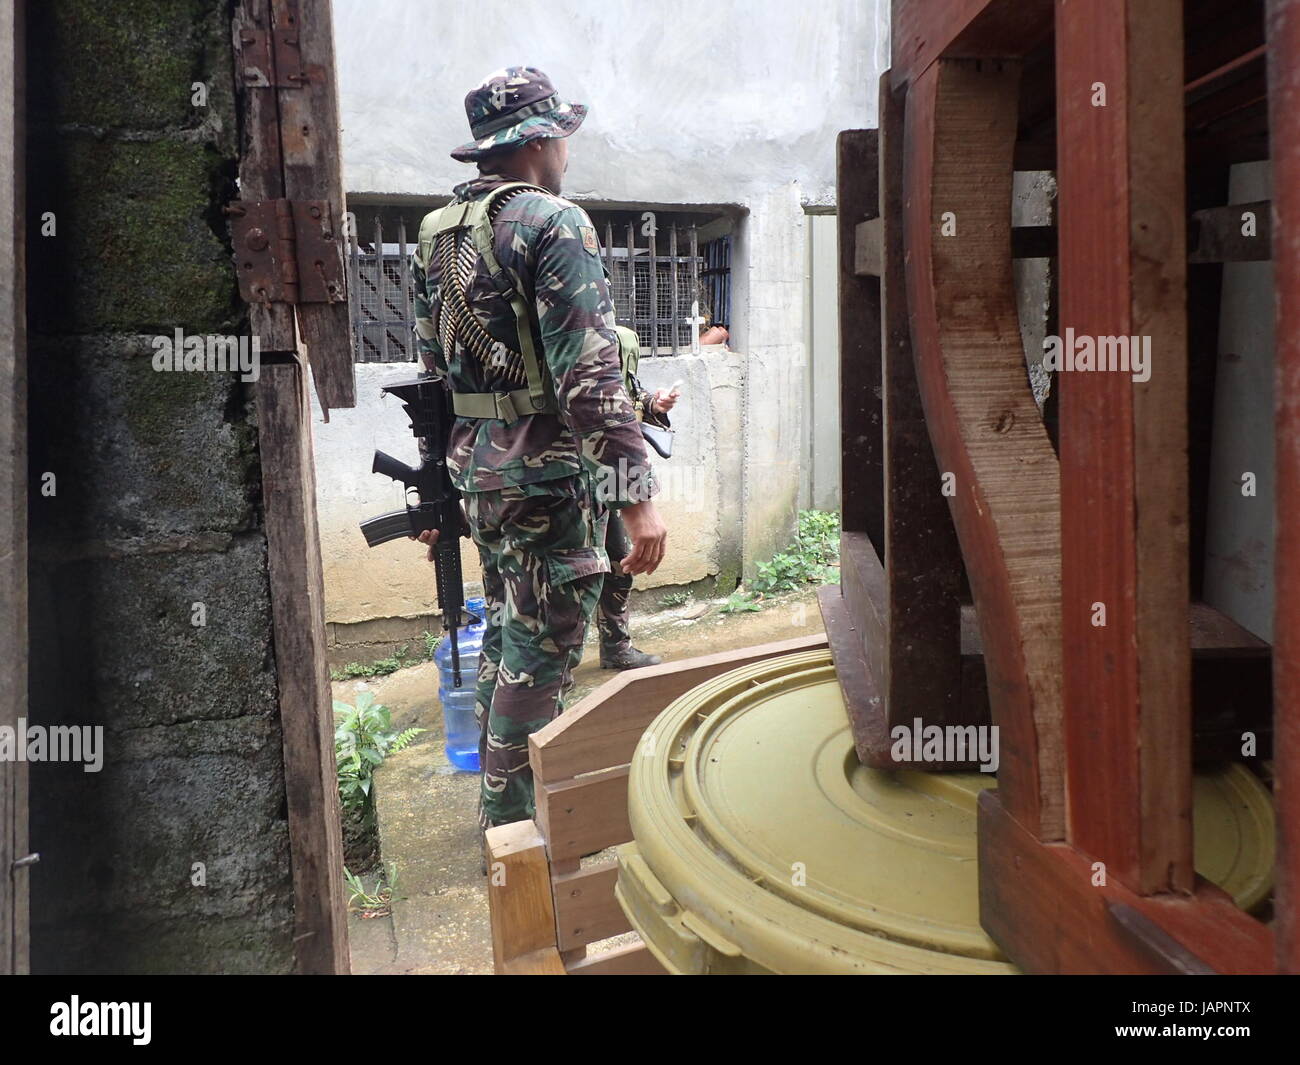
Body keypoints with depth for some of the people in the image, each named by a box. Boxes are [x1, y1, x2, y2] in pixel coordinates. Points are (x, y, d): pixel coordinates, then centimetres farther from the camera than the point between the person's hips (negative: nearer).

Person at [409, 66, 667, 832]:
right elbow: (590, 375, -21)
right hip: (546, 472, -9)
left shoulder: (438, 234, 14)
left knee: (507, 632, 20)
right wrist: (637, 494, -21)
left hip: (475, 464, 9)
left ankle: (501, 804, 34)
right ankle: (516, 824, 13)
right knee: (542, 652, 1)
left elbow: (432, 368, 16)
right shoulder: (554, 223, -12)